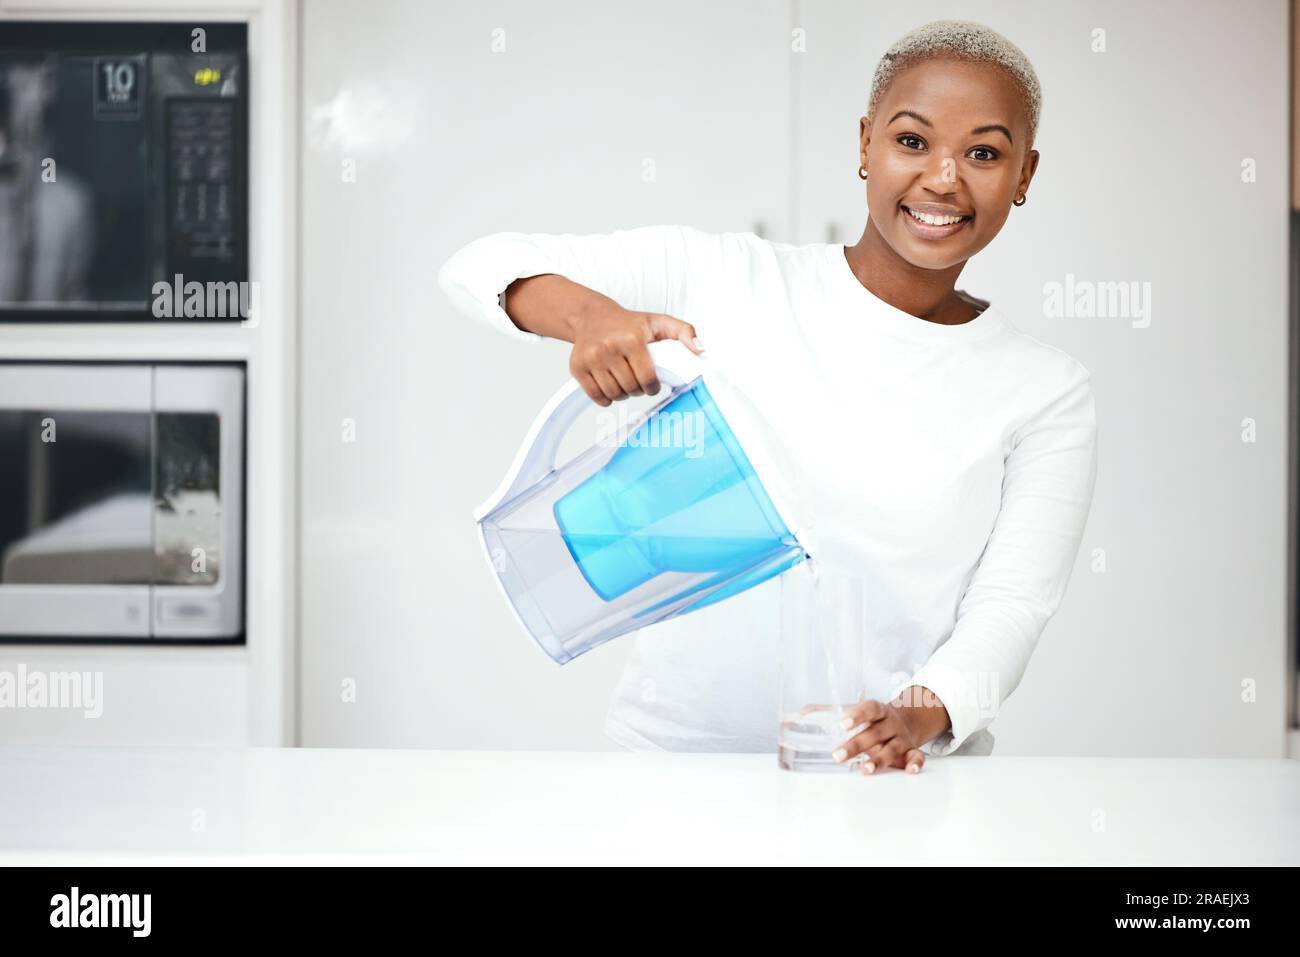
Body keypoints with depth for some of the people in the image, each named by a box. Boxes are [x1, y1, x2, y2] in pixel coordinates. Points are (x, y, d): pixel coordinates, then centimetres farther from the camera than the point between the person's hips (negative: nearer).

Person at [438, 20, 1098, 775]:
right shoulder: (728, 279, 3)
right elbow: (482, 265, 1)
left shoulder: (1048, 392, 6)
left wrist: (921, 716, -20)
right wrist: (589, 311, -20)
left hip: (894, 778, 1)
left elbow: (1011, 606, 0)